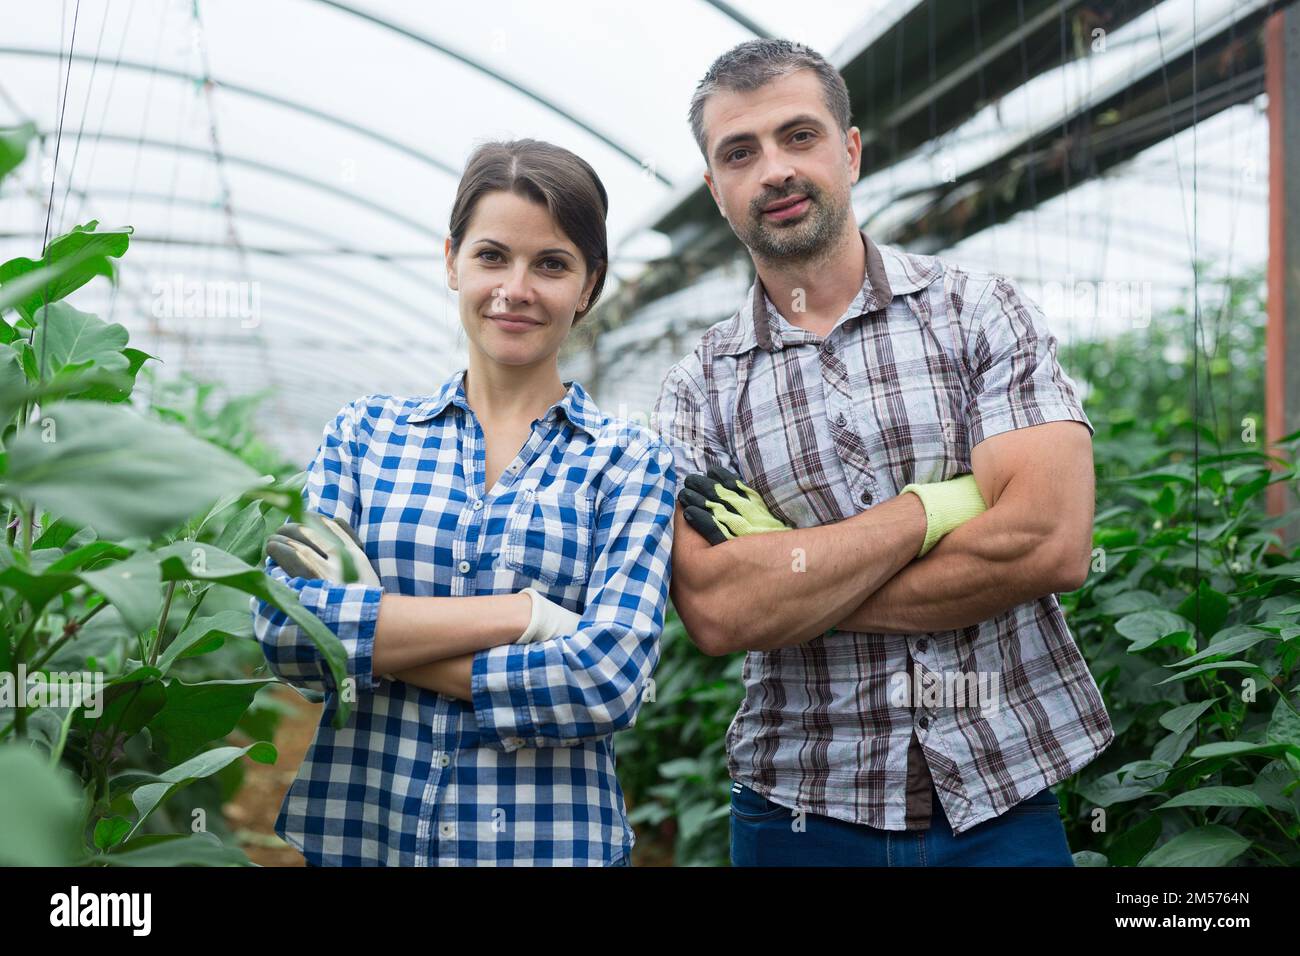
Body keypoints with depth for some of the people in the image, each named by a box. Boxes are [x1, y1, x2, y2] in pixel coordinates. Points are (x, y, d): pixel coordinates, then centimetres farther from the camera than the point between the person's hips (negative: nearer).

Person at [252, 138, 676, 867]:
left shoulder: (630, 462, -2)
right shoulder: (367, 431, 3)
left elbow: (607, 679, -15)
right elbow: (284, 626, -10)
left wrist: (368, 640, -12)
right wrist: (521, 612, -17)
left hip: (547, 836, -1)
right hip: (349, 829, 2)